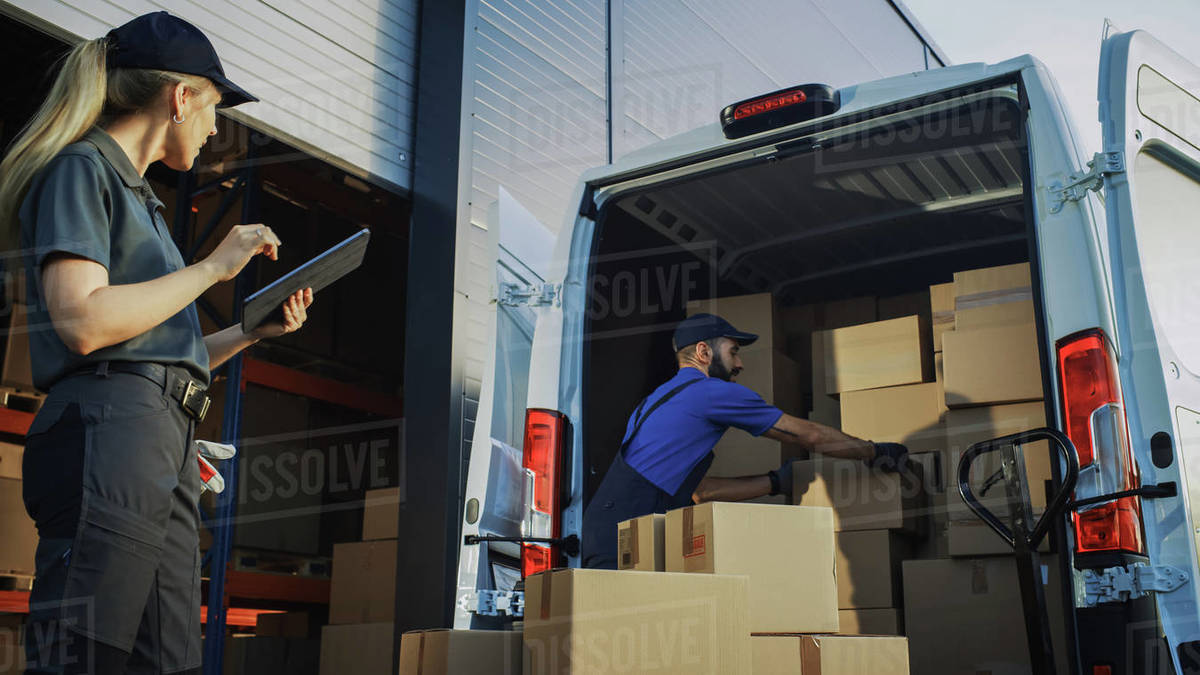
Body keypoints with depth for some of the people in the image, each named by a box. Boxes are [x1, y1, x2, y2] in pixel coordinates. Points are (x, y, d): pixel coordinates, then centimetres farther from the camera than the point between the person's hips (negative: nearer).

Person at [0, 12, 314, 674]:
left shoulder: (135, 195, 29)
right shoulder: (80, 168, 2)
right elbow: (82, 322, -14)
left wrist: (254, 330, 20)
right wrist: (213, 266, -7)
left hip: (166, 445, 9)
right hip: (110, 428, -9)